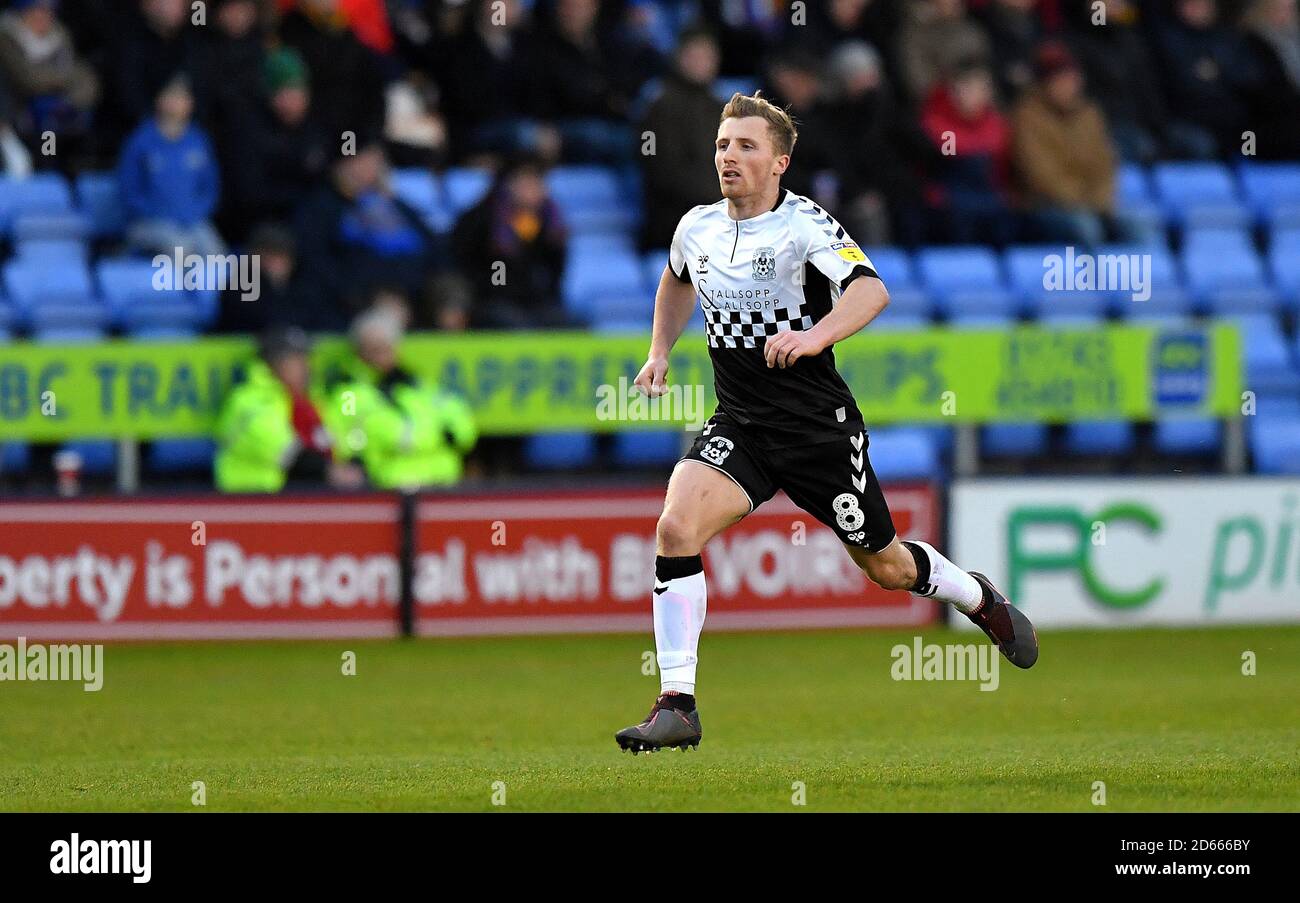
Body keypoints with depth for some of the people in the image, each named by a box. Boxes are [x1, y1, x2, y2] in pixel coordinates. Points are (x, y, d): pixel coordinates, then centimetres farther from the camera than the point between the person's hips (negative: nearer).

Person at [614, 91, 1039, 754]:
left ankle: (979, 600, 47)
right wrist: (659, 351, 17)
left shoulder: (804, 225, -15)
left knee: (883, 564, 12)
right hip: (738, 425, 4)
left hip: (819, 425, -4)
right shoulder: (697, 228, 3)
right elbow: (677, 280, 29)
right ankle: (676, 705, -20)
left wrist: (816, 335, -50)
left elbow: (871, 290, -32)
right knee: (676, 526, -22)